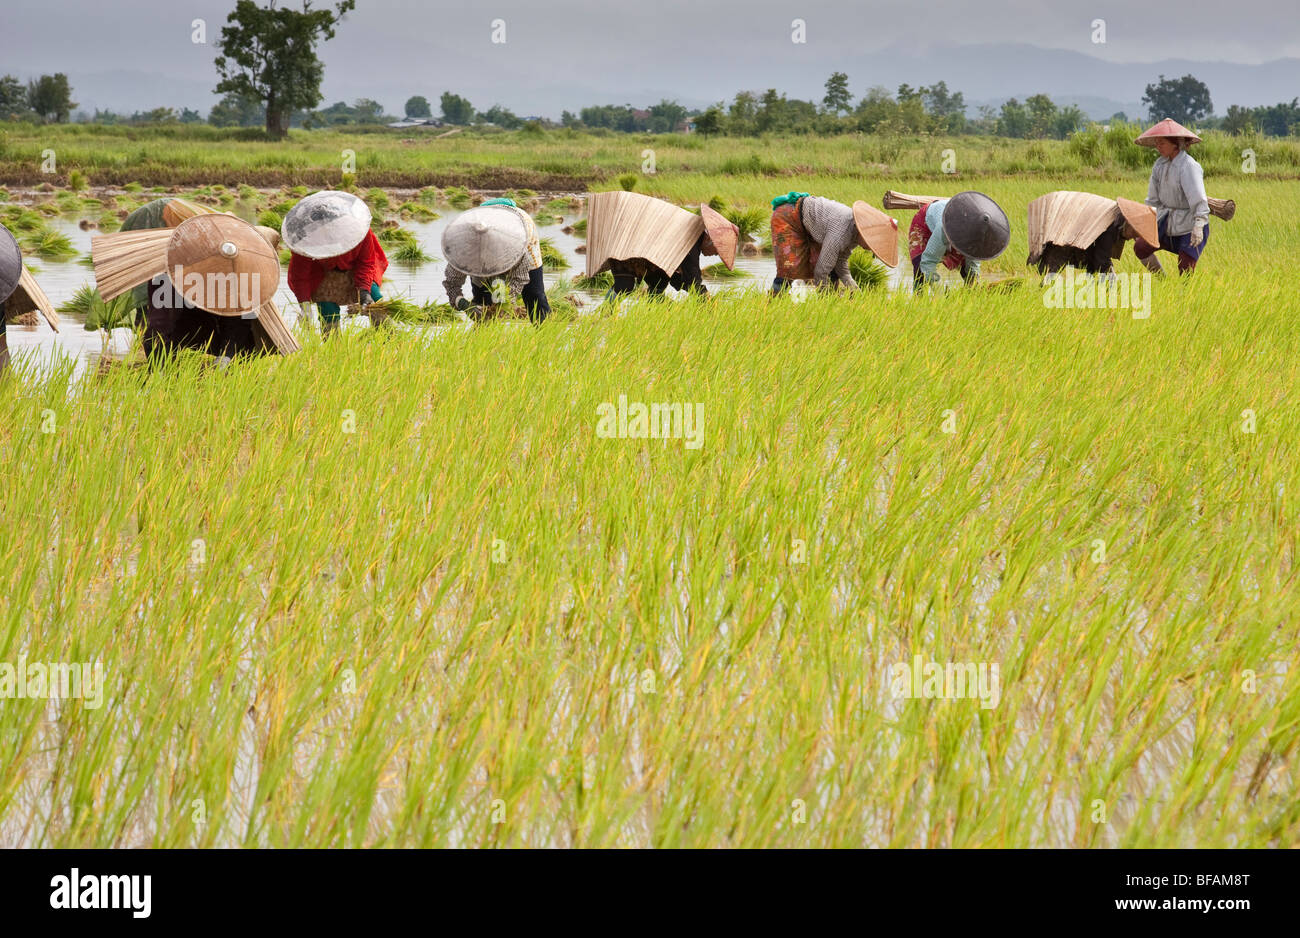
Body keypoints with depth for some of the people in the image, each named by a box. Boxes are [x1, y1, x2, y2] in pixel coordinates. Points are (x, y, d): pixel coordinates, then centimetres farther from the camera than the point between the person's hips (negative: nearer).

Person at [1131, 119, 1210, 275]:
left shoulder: (1188, 166, -20)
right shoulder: (1160, 165, 3)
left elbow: (1199, 199, -28)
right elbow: (1153, 199, 12)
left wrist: (1198, 226, -38)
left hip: (1190, 226, -7)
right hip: (1168, 221, 7)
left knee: (1185, 273, -9)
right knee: (1140, 247, -11)